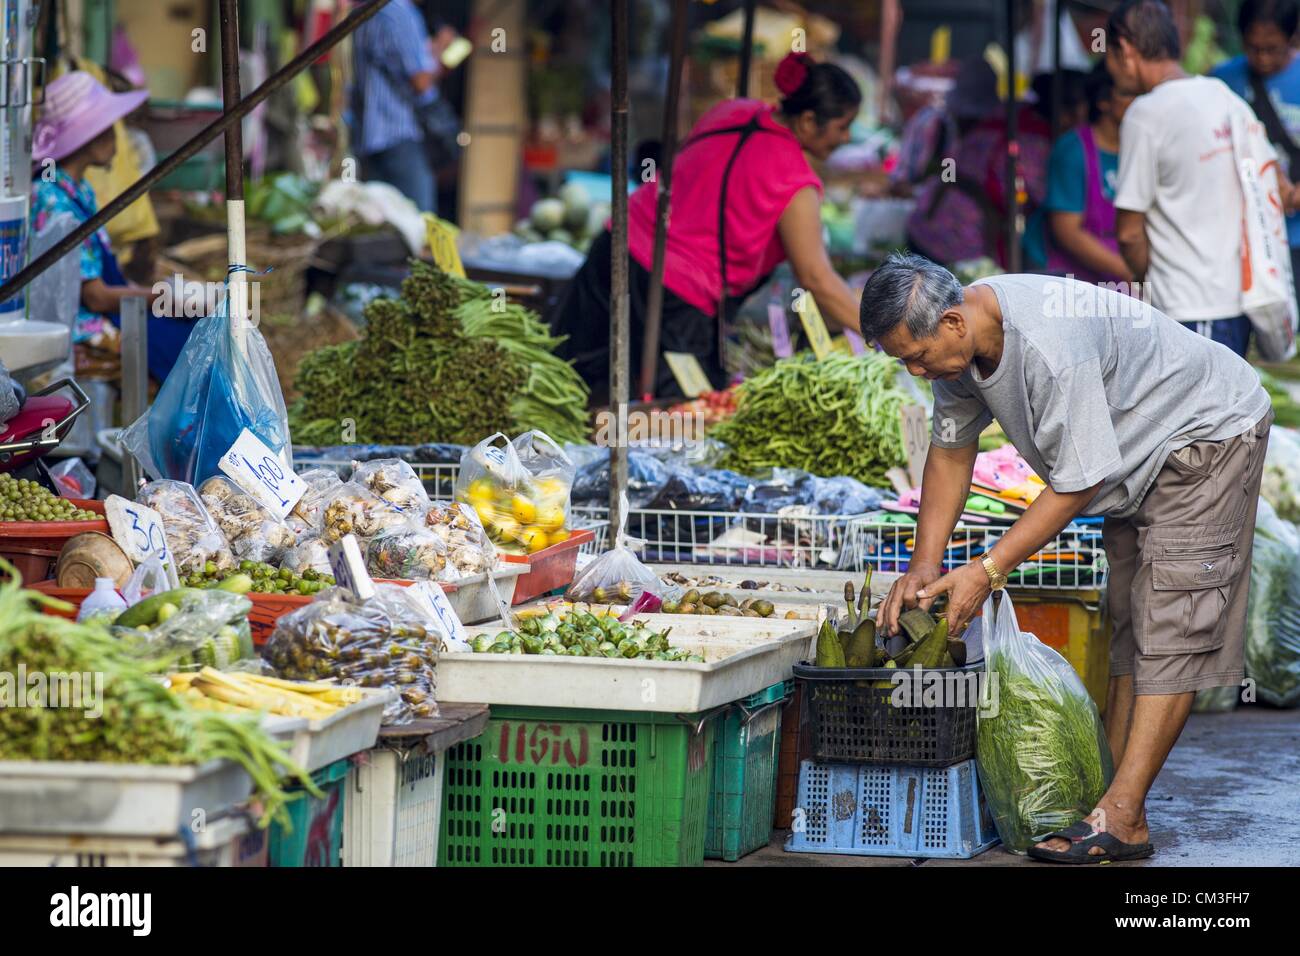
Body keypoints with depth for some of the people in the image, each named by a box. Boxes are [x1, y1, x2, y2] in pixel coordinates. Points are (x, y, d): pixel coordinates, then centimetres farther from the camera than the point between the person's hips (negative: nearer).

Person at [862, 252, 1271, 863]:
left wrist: (987, 571, -25)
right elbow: (951, 450, 4)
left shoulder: (1051, 350, -37)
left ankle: (1121, 819, -19)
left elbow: (1077, 484, -30)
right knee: (1127, 621, 10)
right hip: (1140, 452, 10)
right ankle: (1110, 784, 14)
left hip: (1210, 432, -10)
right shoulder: (957, 340, -9)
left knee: (1171, 628, -14)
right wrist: (925, 564, -3)